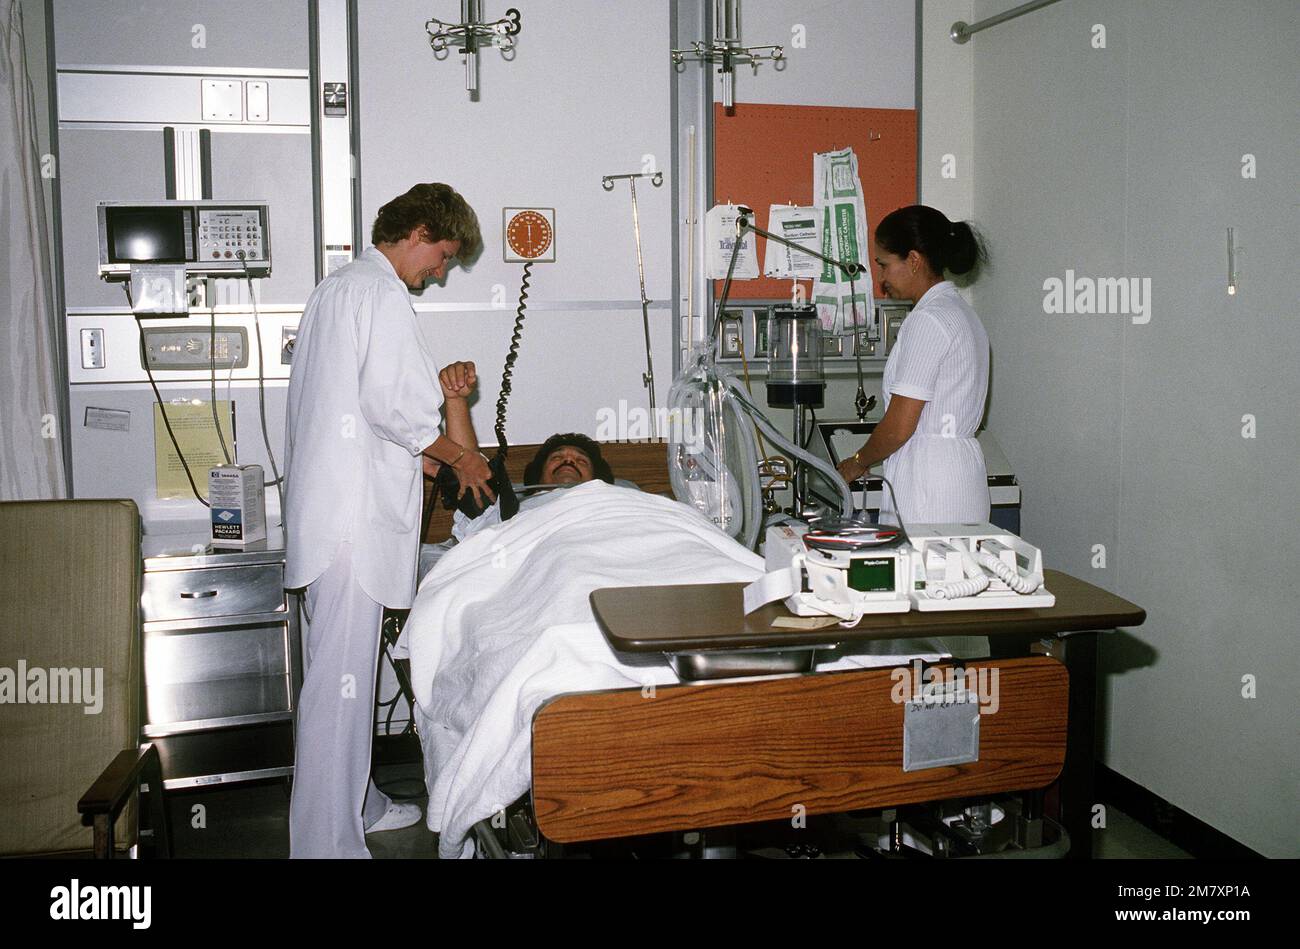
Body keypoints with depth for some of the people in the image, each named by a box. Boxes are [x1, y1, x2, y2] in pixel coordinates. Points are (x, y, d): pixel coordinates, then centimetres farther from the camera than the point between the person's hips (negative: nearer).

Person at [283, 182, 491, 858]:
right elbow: (390, 406, -18)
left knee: (346, 668, 18)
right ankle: (328, 841, -1)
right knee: (340, 676, -7)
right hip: (353, 512, -11)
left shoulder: (338, 286, 21)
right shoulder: (383, 293, -11)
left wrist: (437, 387, 12)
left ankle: (356, 803, 31)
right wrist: (460, 455, -4)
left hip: (327, 503, 11)